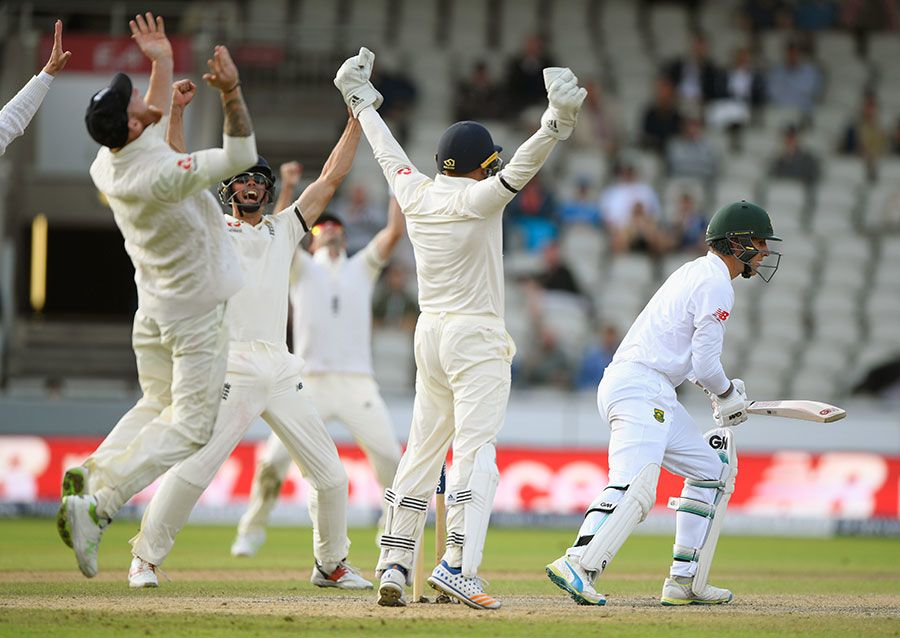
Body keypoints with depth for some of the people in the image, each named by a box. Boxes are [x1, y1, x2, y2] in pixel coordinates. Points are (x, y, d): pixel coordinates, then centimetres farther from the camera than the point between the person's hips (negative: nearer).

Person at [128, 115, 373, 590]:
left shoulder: (284, 230, 22)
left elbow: (331, 177, 21)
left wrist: (356, 119, 16)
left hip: (282, 372, 5)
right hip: (230, 368, -5)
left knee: (328, 471, 4)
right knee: (193, 465, -16)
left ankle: (331, 564, 18)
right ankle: (146, 558, -5)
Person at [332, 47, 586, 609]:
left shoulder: (415, 192, 4)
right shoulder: (477, 199, -12)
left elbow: (389, 153, 20)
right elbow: (520, 169, -28)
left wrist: (362, 100, 35)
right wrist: (557, 122, -41)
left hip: (430, 334, 7)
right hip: (476, 338, -7)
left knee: (423, 451, 12)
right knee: (476, 451, -12)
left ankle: (394, 564, 8)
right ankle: (458, 567, -23)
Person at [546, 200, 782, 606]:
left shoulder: (693, 272, 24)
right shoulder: (716, 285, -8)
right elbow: (705, 364, -11)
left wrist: (721, 392, 18)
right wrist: (728, 395, 8)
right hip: (642, 387, -11)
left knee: (711, 470, 16)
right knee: (634, 485, -27)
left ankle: (685, 581, 12)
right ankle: (578, 565, -41)